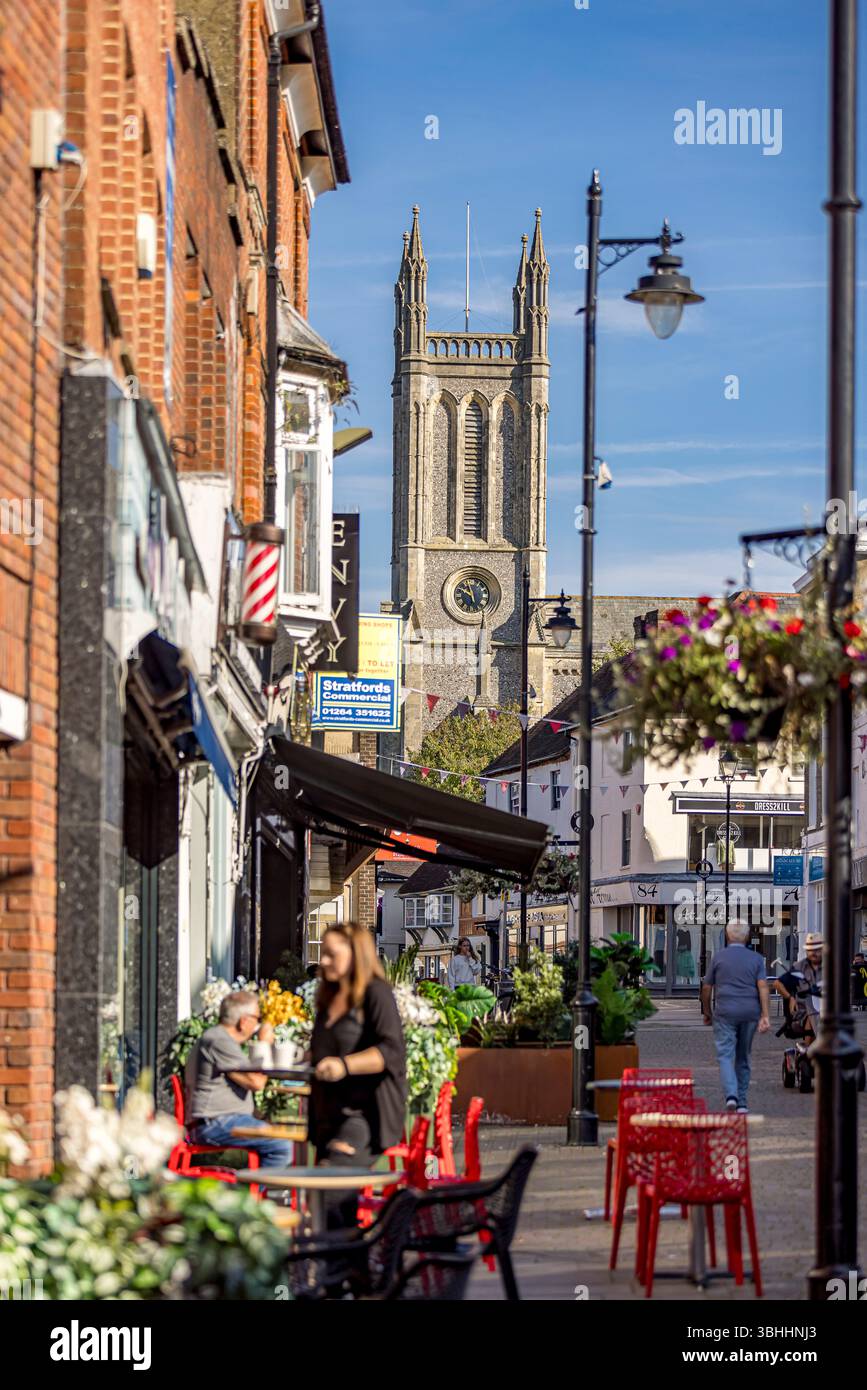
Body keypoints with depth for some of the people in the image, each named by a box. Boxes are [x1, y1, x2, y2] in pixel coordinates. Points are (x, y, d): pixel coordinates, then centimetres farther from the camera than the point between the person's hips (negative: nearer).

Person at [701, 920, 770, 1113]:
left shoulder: (718, 957, 2)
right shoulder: (756, 959, 5)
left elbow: (706, 988, 5)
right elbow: (763, 987, -6)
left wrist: (707, 1011, 20)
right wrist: (765, 1016, -10)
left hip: (725, 1012, -2)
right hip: (750, 1012, 2)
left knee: (725, 1056, -5)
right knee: (743, 1058, 14)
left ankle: (731, 1095, -27)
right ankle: (742, 1103, 16)